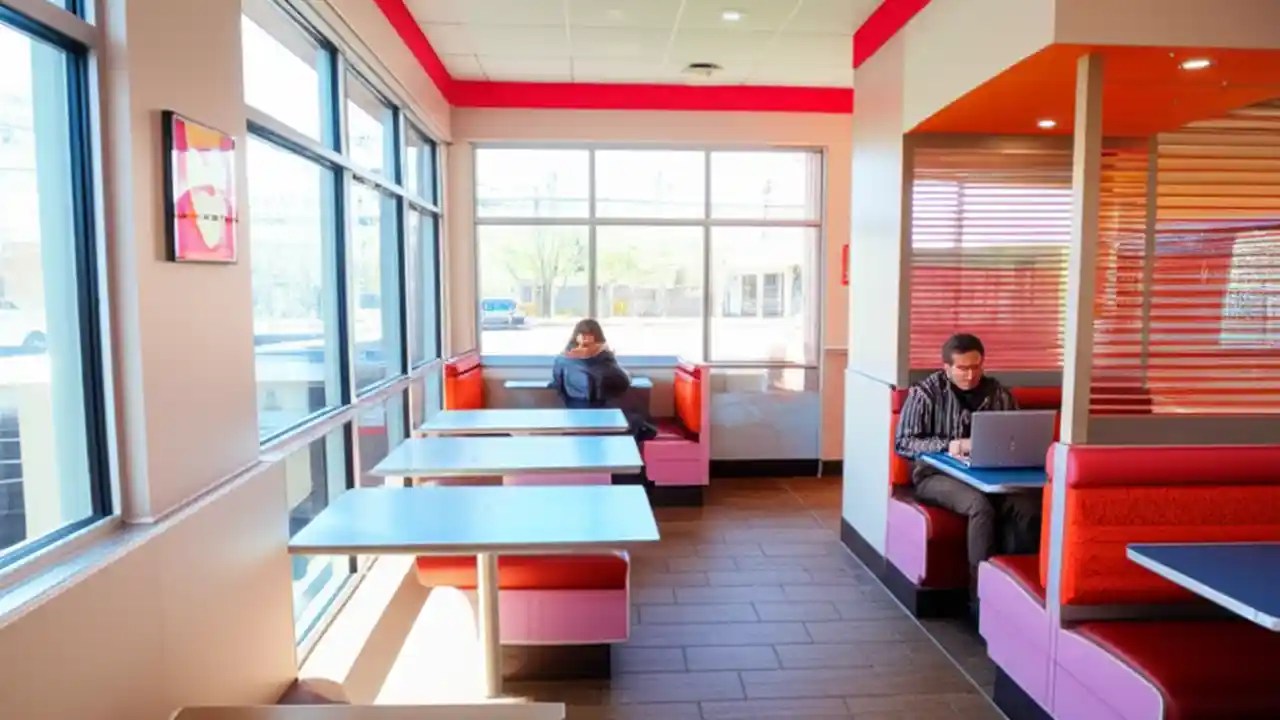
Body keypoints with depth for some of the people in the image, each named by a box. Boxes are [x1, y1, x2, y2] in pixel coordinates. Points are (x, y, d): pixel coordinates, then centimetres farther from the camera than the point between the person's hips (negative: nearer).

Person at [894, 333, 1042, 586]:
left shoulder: (999, 393, 10)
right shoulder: (925, 392, -2)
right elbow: (902, 442, -6)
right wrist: (948, 445, -19)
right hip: (937, 474, -3)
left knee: (1027, 506, -27)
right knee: (980, 505, -33)